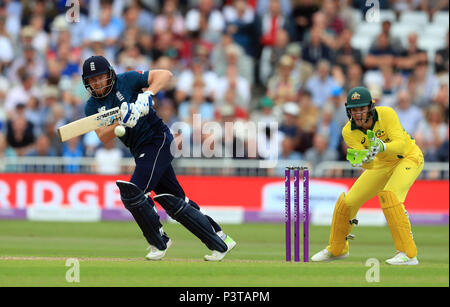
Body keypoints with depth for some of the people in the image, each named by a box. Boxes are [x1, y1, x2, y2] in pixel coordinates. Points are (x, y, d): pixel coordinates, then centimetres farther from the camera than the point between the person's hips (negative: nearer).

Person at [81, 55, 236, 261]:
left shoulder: (126, 81, -7)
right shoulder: (92, 107, 6)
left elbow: (165, 74, -10)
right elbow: (103, 137, -8)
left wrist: (148, 95, -24)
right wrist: (121, 122, -25)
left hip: (158, 141, -7)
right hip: (141, 152, 7)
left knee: (132, 193, -17)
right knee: (174, 203, 8)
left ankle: (159, 242, 0)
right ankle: (220, 241, 18)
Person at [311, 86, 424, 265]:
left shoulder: (387, 114, -29)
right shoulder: (349, 132, -19)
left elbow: (401, 144, -36)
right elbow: (368, 166, -24)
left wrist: (382, 147, -55)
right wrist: (366, 159, -48)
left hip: (408, 158, -5)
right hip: (382, 163, 5)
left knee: (388, 195, -31)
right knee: (347, 201, 2)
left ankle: (408, 254, -27)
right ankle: (336, 249, 29)